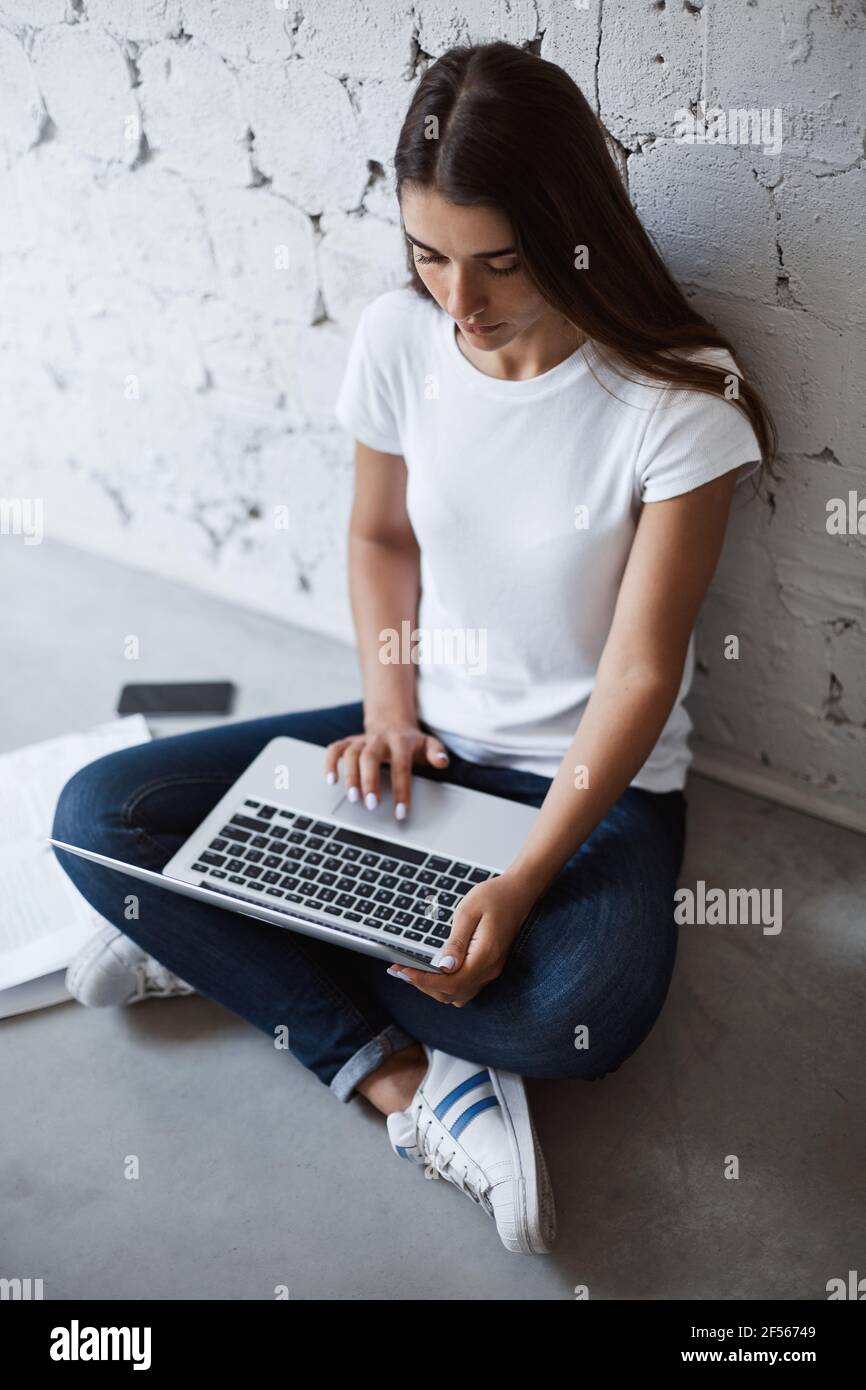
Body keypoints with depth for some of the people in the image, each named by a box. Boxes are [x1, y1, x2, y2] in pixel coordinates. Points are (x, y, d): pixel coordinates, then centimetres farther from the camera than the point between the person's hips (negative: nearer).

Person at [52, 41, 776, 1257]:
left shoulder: (680, 403, -19)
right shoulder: (398, 338, -7)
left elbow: (641, 670, -17)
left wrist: (525, 878, -27)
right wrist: (387, 710, -7)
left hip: (594, 778, -3)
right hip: (423, 737, 4)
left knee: (581, 1015, -35)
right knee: (99, 812, -11)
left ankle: (223, 942, -10)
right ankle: (402, 1076, -16)